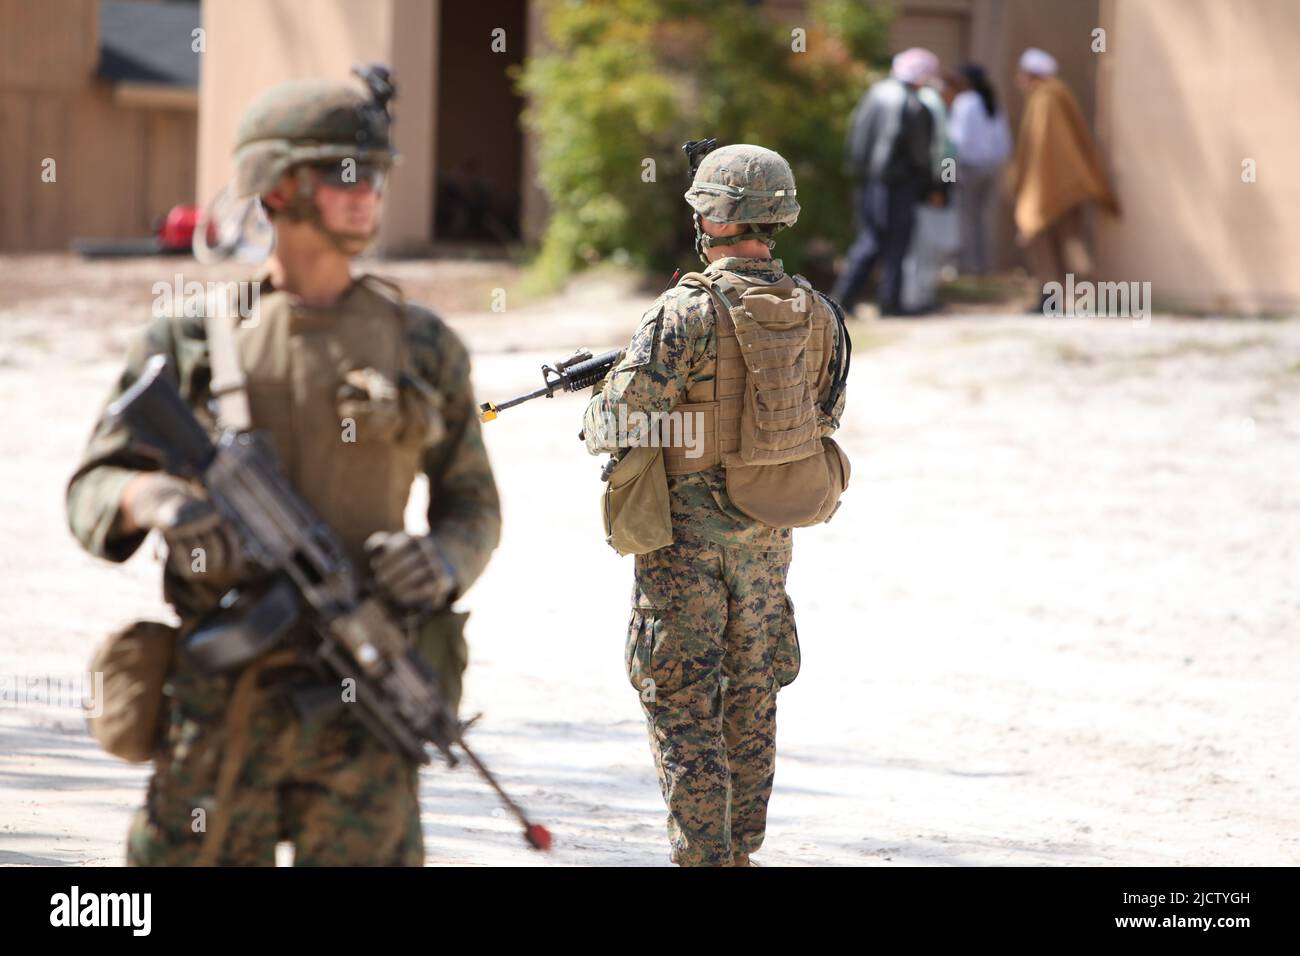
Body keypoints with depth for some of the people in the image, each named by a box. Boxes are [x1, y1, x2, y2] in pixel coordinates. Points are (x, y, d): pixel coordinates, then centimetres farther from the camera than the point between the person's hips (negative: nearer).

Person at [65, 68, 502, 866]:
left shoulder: (421, 346, 9)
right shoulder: (191, 342, 5)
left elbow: (474, 504, 15)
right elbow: (92, 488, 3)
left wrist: (443, 562, -8)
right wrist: (152, 498, -21)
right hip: (220, 700, 0)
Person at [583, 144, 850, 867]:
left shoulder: (688, 311, -18)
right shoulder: (816, 312, 1)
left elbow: (623, 419, -19)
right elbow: (825, 413, 13)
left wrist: (597, 419, 4)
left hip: (690, 526, -6)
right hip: (769, 531, 6)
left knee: (683, 702, 0)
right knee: (751, 698, 16)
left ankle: (703, 858, -3)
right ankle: (741, 851, 23)